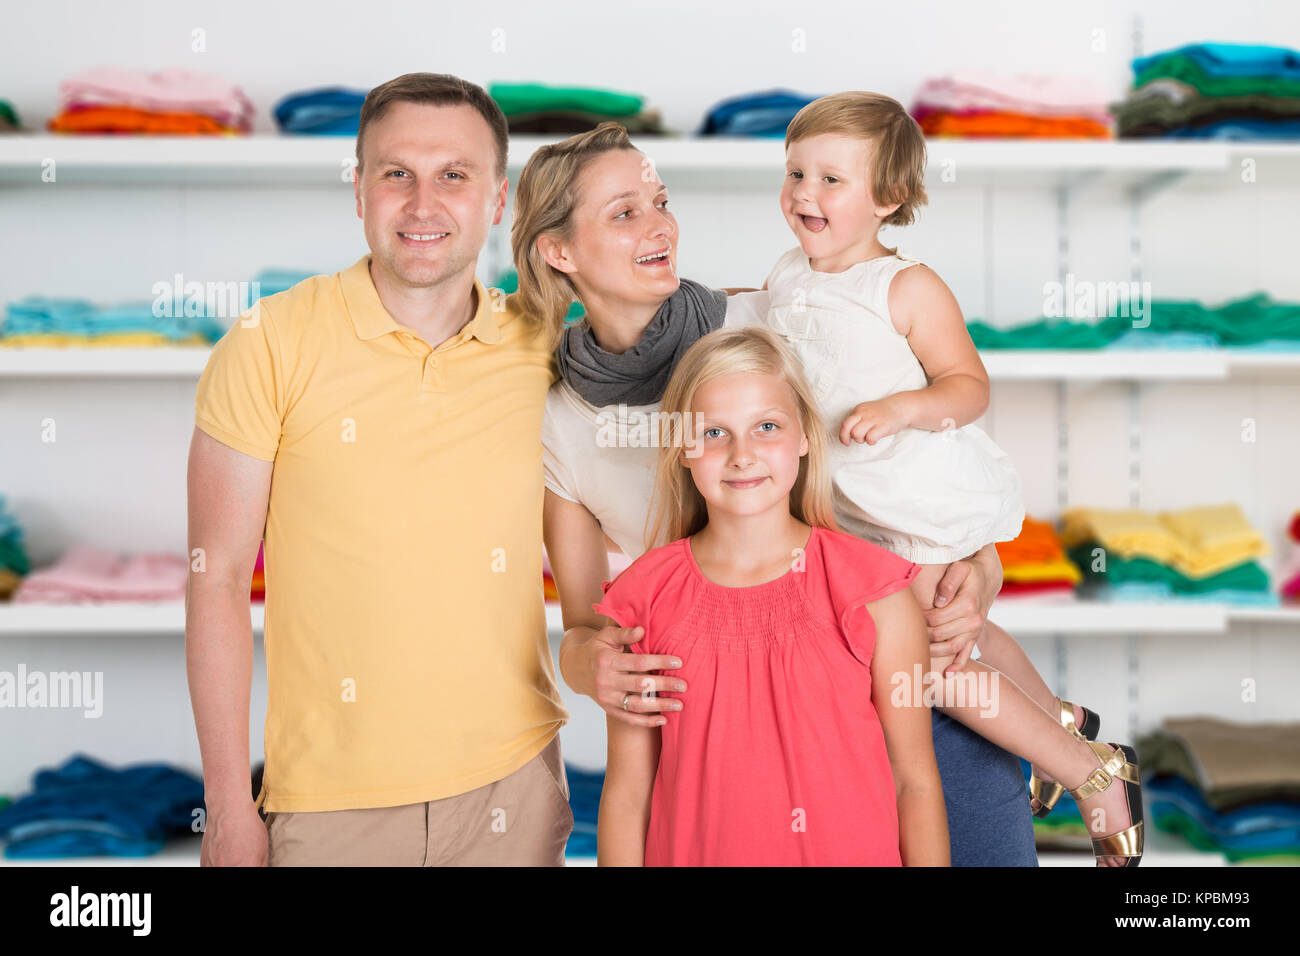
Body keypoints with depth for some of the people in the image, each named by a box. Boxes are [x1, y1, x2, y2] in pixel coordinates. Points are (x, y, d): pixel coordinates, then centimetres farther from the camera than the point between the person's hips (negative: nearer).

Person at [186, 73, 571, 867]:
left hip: (514, 783, 2)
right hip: (330, 800, -2)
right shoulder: (270, 345, -8)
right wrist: (229, 807, -6)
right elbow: (218, 578, -6)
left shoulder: (540, 354, 0)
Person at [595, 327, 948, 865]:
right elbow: (627, 793, -3)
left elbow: (914, 781, -6)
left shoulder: (873, 590, -9)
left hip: (853, 853, 0)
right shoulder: (641, 602, -6)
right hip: (694, 855, 1)